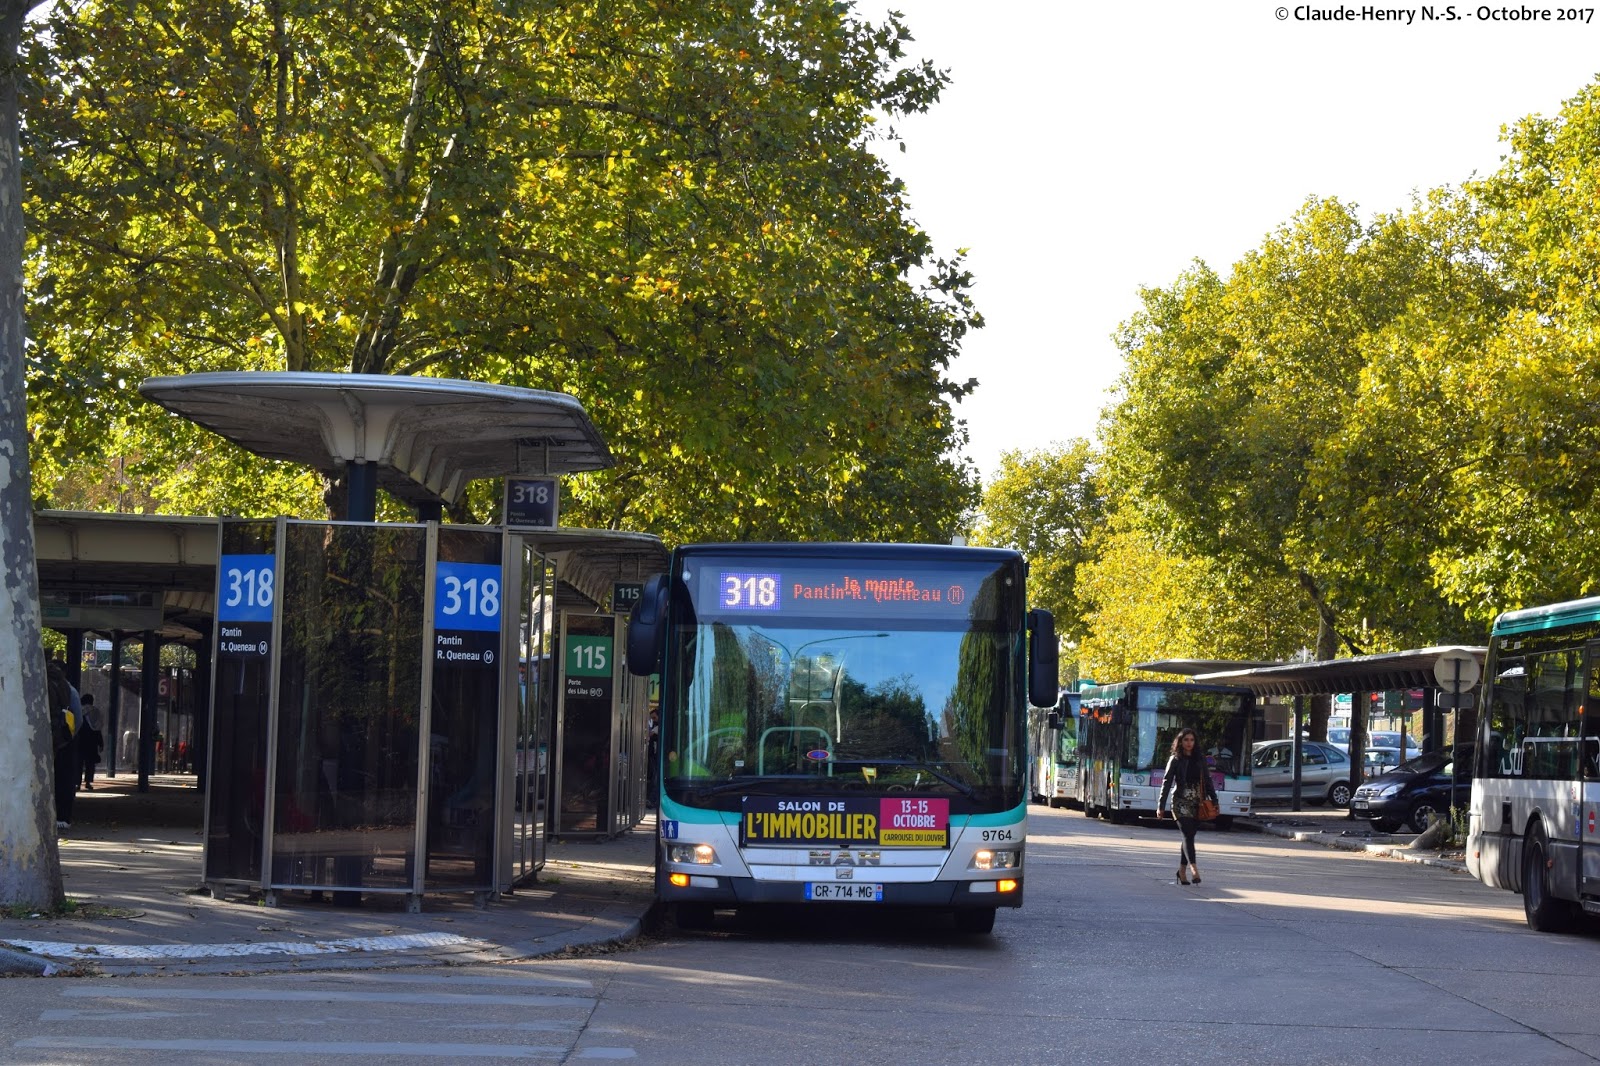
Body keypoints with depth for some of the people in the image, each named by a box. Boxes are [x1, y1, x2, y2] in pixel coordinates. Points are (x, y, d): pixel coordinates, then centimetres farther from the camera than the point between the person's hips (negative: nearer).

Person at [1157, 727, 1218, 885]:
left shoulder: (1200, 759, 11)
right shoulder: (1175, 760, 1)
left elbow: (1208, 781, 15)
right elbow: (1167, 782, -1)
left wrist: (1214, 801, 9)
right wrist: (1161, 806, -5)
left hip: (1198, 803, 4)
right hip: (1182, 802, -4)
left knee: (1189, 836, 6)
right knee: (1188, 835, -14)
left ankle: (1182, 870, 14)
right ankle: (1194, 869, -24)